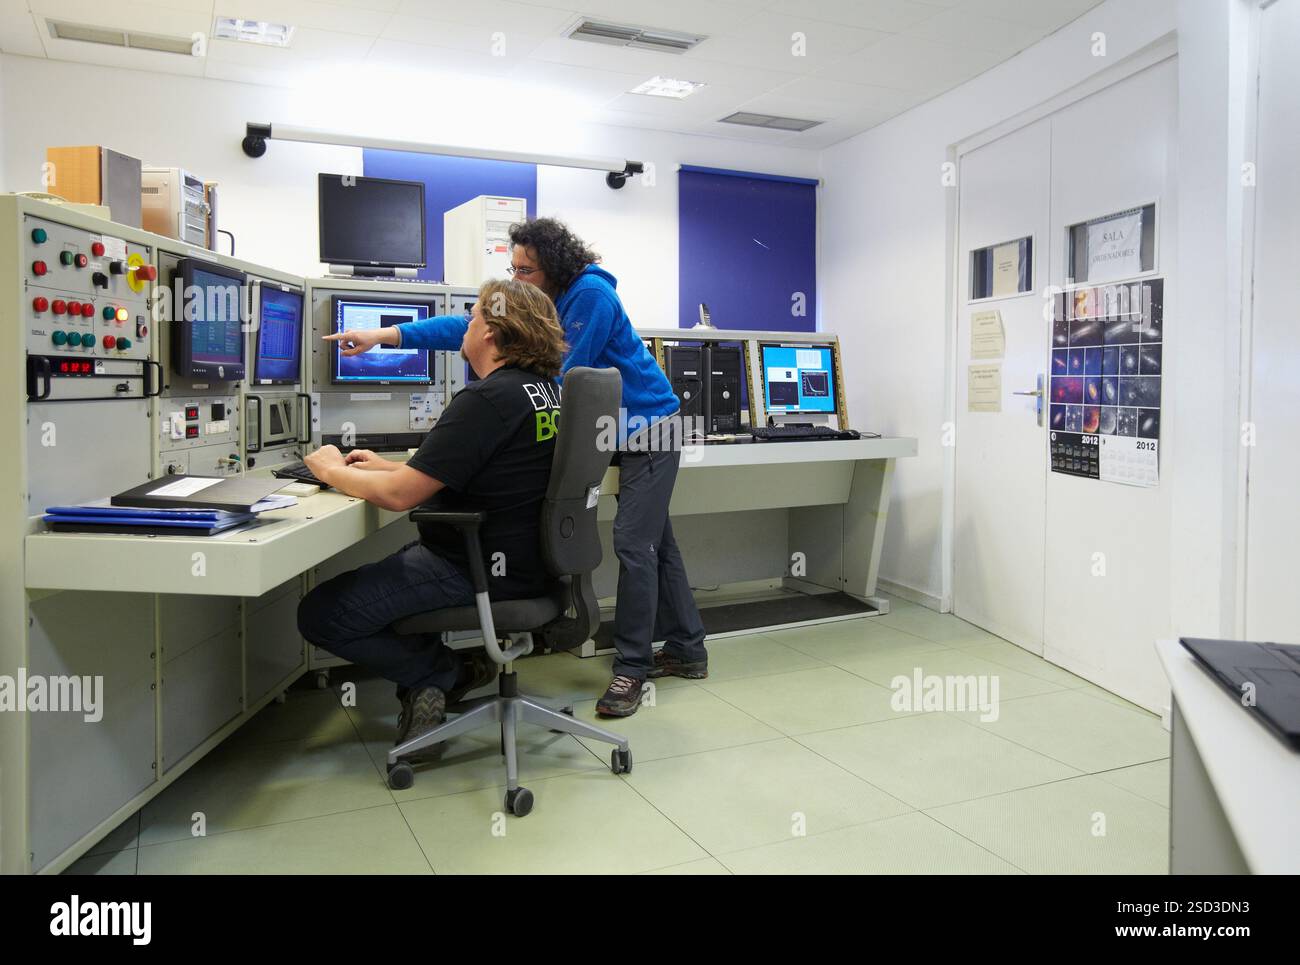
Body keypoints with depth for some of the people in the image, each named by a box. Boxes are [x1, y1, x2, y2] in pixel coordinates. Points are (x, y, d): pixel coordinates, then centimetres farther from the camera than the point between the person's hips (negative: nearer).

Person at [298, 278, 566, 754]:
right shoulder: (543, 388, 9)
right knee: (369, 576, 28)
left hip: (480, 567, -10)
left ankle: (445, 672, 2)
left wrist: (333, 470, -4)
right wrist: (390, 465, 16)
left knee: (319, 614, -4)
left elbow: (399, 495, -22)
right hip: (524, 556, 10)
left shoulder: (487, 398, -21)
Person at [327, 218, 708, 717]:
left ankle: (632, 667, -3)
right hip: (625, 433, 9)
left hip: (650, 428, -9)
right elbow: (469, 326, 2)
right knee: (654, 541, 12)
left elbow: (566, 376, -20)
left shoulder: (590, 296, -19)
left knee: (634, 545, -10)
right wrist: (384, 335, -5)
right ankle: (686, 649, 22)